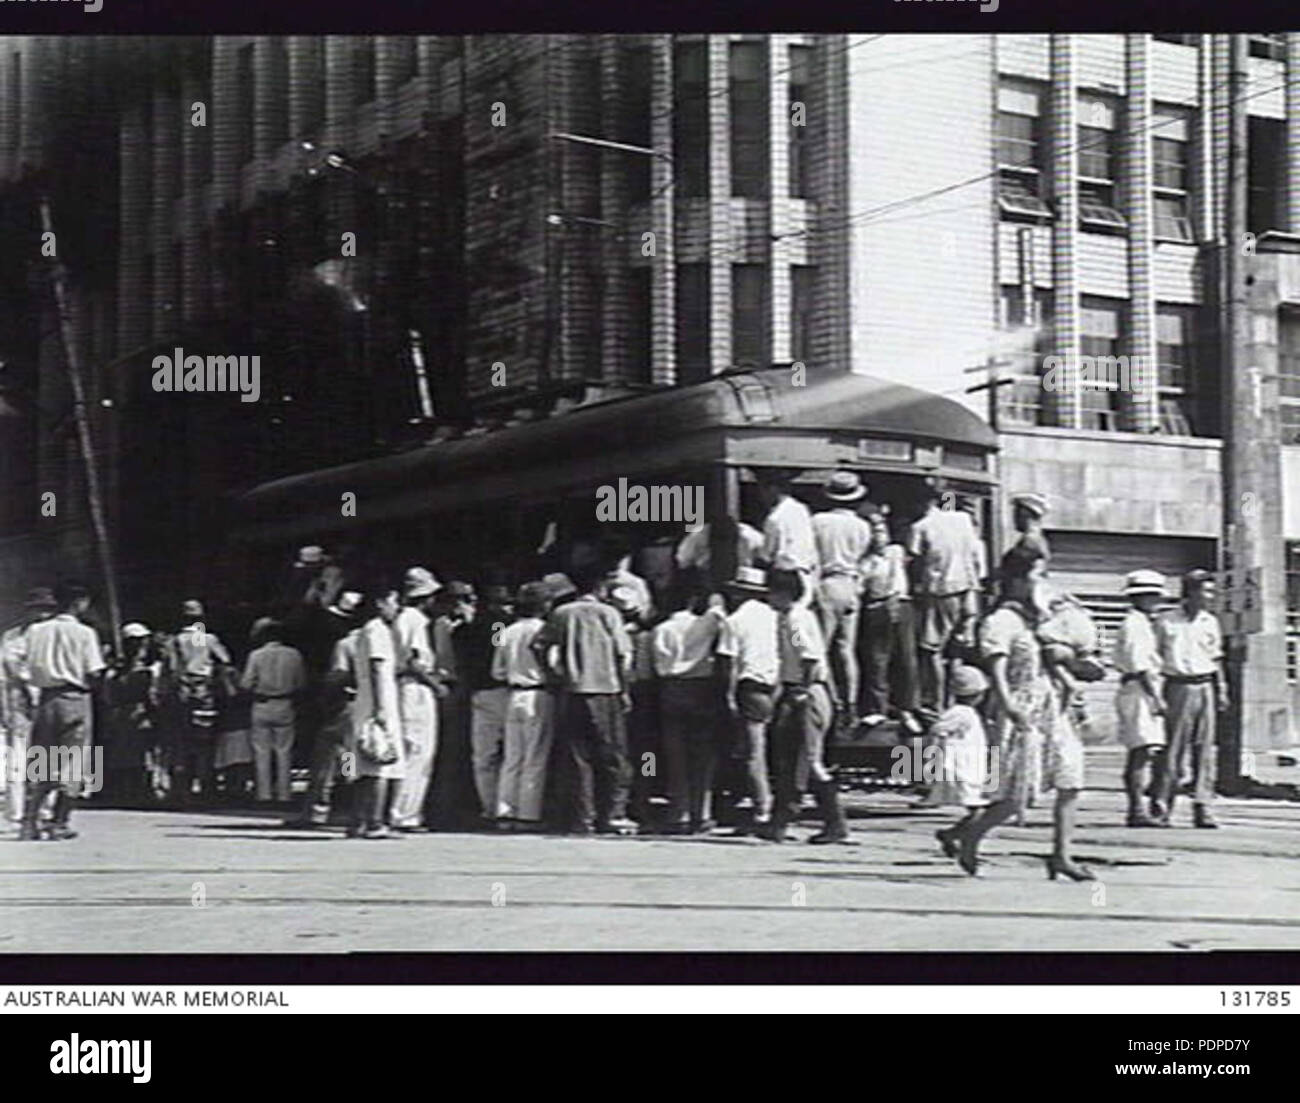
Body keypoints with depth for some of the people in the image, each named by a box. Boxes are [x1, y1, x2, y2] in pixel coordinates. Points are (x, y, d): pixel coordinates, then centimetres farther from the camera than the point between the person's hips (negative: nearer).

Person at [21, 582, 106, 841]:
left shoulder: (36, 631, 5)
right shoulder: (84, 633, -5)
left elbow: (29, 669, 2)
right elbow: (93, 675, -9)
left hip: (46, 699, 4)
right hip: (75, 699, -4)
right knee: (71, 764, 4)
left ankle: (28, 822, 4)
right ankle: (60, 823, 2)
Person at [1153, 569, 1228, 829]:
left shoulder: (1211, 623, 12)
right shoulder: (1167, 622, 0)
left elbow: (1216, 659, 19)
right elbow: (1155, 659, 3)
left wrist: (1221, 690, 12)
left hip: (1205, 688, 4)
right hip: (1178, 688, -4)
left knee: (1204, 749, 1)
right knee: (1174, 747, -5)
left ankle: (1203, 809, 3)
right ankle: (1161, 805, 3)